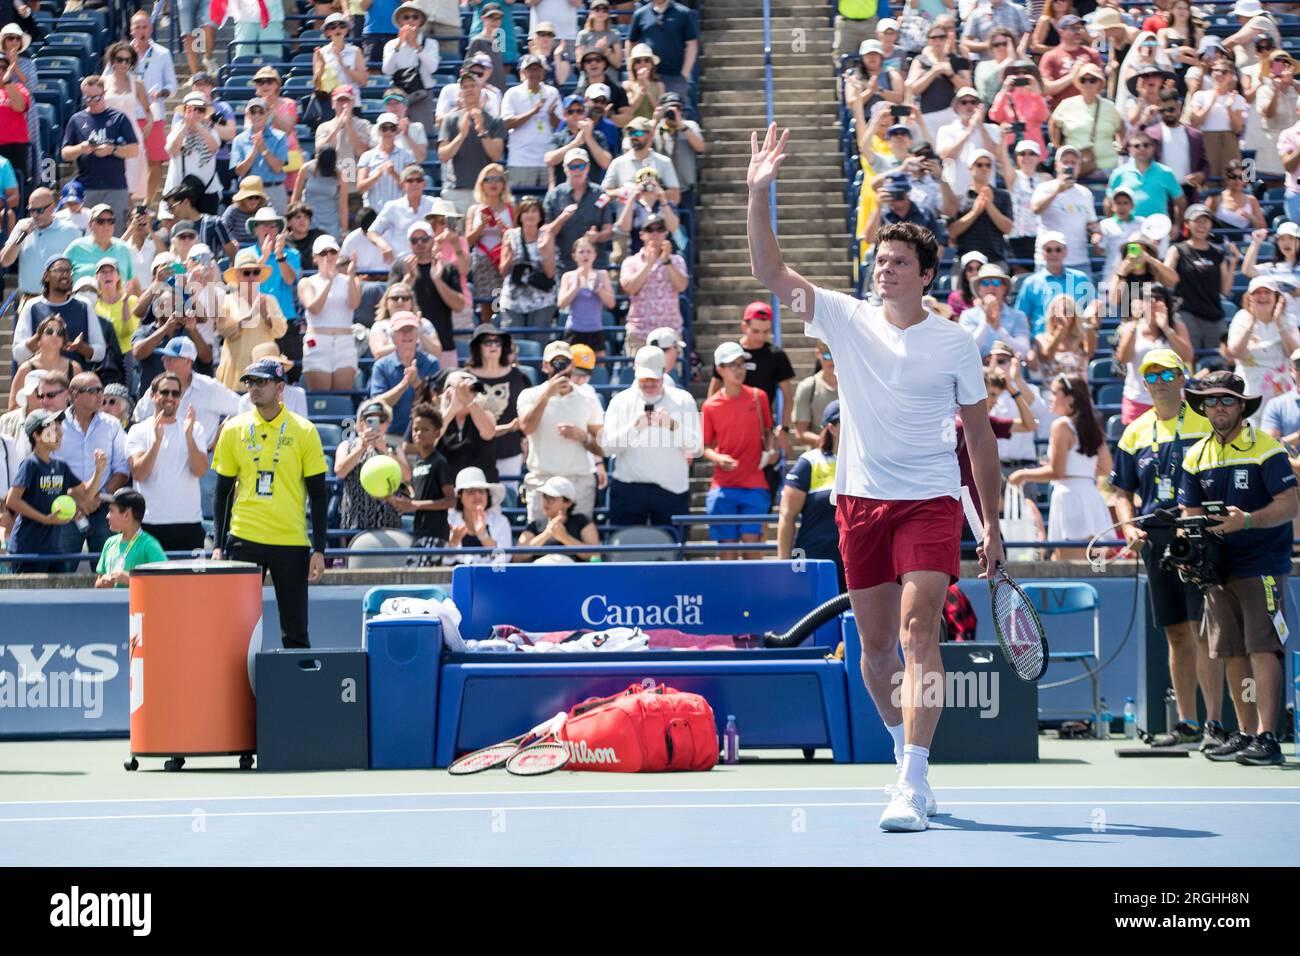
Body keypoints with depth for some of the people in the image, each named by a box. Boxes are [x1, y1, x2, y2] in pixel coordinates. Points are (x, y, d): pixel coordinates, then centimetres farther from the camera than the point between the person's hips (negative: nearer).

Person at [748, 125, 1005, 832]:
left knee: (918, 630, -16)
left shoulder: (954, 344, 1)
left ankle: (913, 787, -21)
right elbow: (771, 273, -4)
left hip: (930, 501, -3)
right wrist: (759, 193, -16)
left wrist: (992, 522, 5)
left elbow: (978, 434, 7)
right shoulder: (848, 321, 4)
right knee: (875, 645, 9)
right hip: (860, 501, 3)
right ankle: (906, 749, 32)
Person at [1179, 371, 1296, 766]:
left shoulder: (1266, 448, -6)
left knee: (1262, 649, -12)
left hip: (1263, 566, -6)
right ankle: (1245, 732, 15)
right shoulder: (1196, 456, 11)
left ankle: (1267, 737, -15)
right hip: (1219, 567, 6)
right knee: (1231, 654, 7)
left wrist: (1246, 521, -27)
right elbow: (1190, 513, 15)